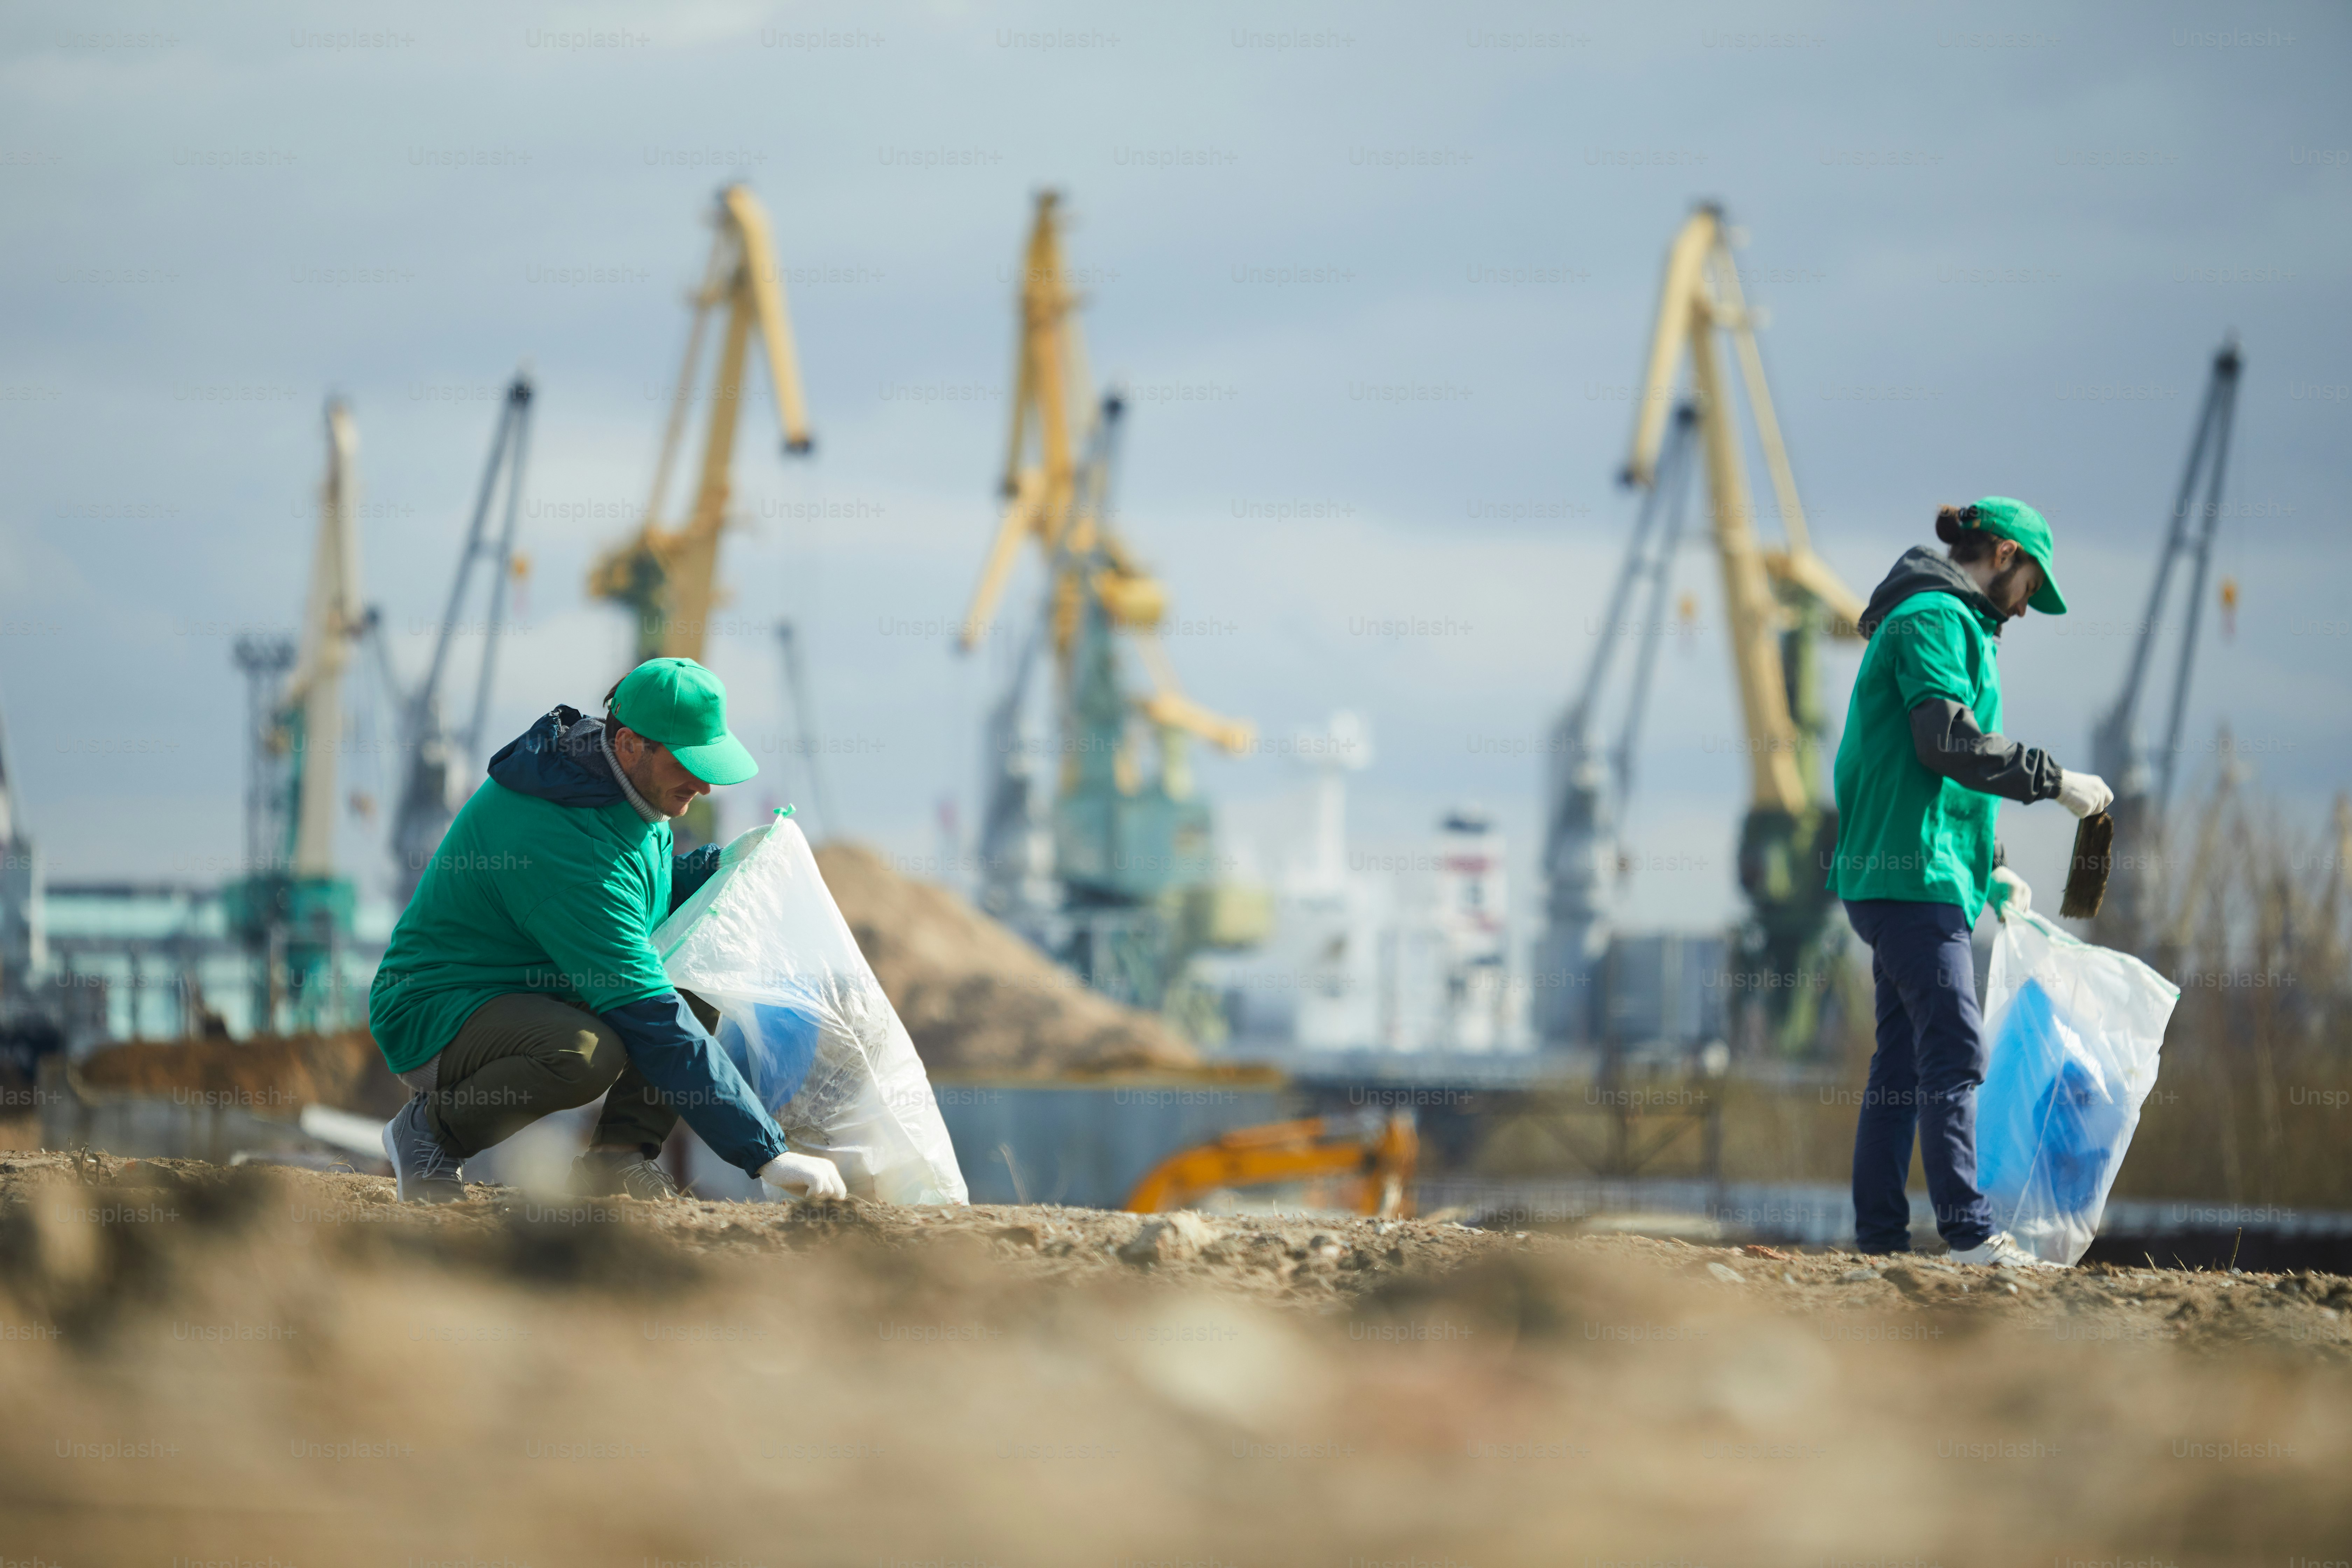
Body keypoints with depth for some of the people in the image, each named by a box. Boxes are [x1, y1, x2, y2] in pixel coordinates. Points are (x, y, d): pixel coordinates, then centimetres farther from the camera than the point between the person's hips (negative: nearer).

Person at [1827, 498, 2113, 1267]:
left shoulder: (1942, 620, 24)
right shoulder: (1936, 619, -8)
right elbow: (1949, 742, -20)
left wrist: (1988, 870, 21)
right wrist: (2055, 780, -15)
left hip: (1901, 876, 11)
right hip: (1913, 872, -11)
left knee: (1903, 1058, 9)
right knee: (1954, 1050, -15)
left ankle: (1879, 1236, 9)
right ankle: (1969, 1232, -20)